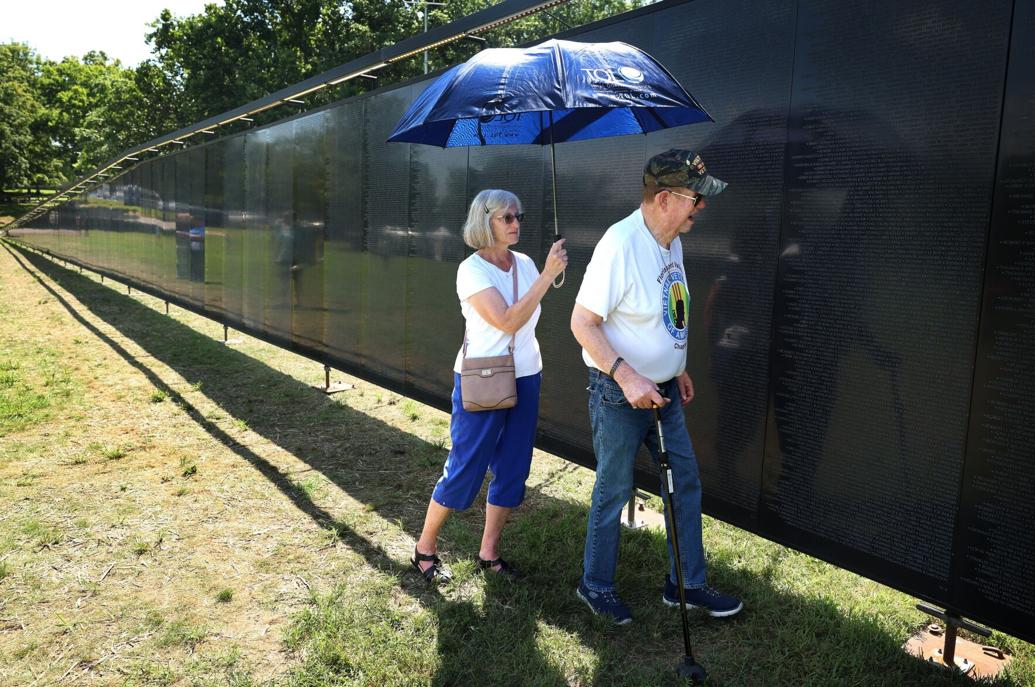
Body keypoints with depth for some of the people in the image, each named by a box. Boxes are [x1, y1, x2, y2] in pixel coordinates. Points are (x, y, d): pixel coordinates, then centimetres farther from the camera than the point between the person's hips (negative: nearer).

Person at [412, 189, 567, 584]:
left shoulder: (524, 263, 5)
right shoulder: (472, 269, -13)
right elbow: (508, 321, -25)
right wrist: (548, 274, -25)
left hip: (525, 378, 6)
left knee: (512, 470, 9)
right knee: (465, 471, 1)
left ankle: (489, 553, 24)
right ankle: (425, 549, 20)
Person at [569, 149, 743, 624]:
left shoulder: (672, 240, 6)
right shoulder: (620, 243, -23)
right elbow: (583, 323, -24)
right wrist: (627, 377, -31)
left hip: (662, 389, 9)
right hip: (619, 394, -8)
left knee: (685, 482, 14)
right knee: (614, 492, 6)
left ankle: (687, 583, 30)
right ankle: (595, 585, 27)